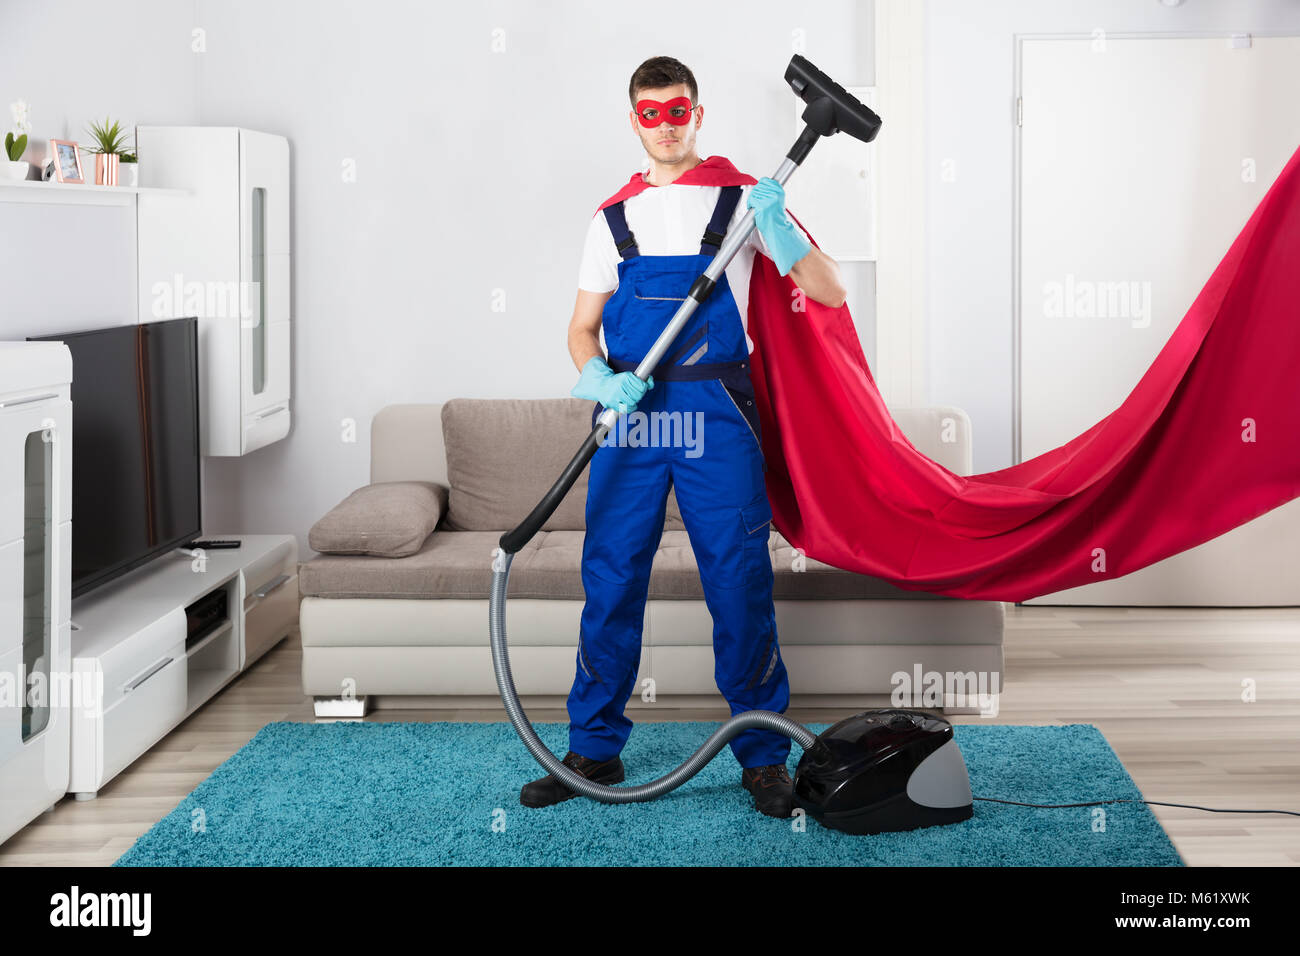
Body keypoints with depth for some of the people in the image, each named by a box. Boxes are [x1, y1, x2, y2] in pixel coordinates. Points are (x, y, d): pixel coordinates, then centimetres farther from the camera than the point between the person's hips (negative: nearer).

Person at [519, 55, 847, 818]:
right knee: (609, 582, 3)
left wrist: (777, 229, -19)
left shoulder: (740, 198, 5)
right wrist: (601, 379, -8)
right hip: (627, 411, 3)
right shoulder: (614, 217, 14)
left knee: (741, 583, -3)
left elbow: (830, 292, -1)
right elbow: (582, 330, 15)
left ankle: (764, 755, 8)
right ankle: (595, 750, 15)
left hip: (715, 412, -3)